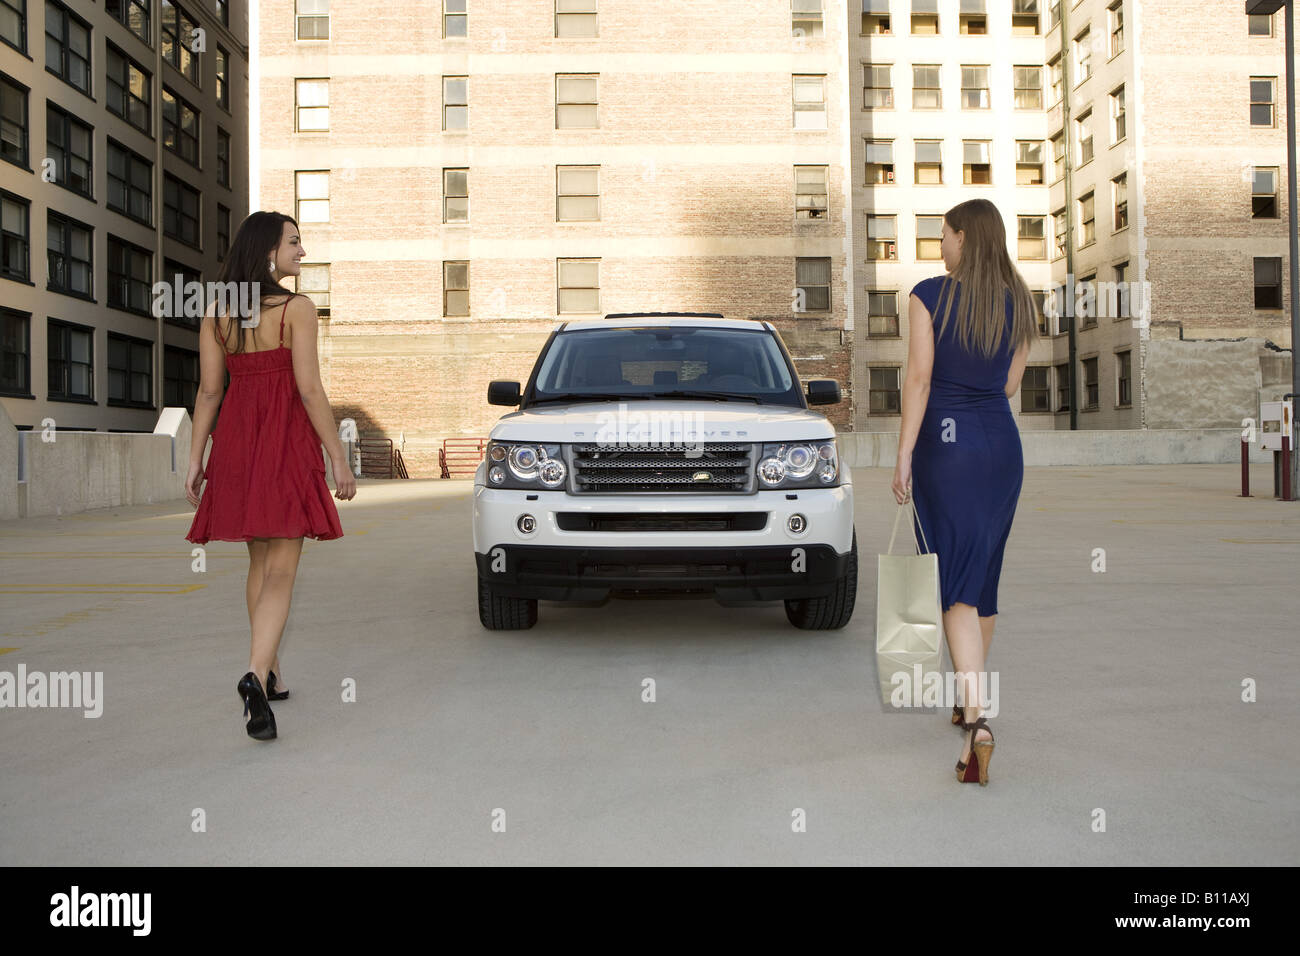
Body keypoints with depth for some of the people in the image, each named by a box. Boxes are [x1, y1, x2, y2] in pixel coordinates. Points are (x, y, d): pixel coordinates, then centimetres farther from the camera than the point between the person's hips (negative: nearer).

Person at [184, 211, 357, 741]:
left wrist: (195, 459, 10)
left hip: (236, 441, 6)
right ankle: (256, 675, -23)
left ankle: (271, 676, 27)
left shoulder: (217, 313, 7)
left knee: (259, 562, 18)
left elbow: (208, 391, 6)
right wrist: (339, 458, -8)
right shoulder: (296, 308, -8)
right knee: (280, 571, -5)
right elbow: (309, 389, -12)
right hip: (286, 442, -5)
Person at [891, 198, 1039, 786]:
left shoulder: (929, 294, -6)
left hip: (946, 443, -5)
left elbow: (919, 377, -11)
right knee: (984, 575, 17)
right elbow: (1010, 385, 10)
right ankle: (969, 699, 32)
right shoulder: (1018, 303, 7)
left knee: (957, 583, -7)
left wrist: (903, 455, -9)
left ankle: (976, 721, -20)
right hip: (1002, 444, 5)